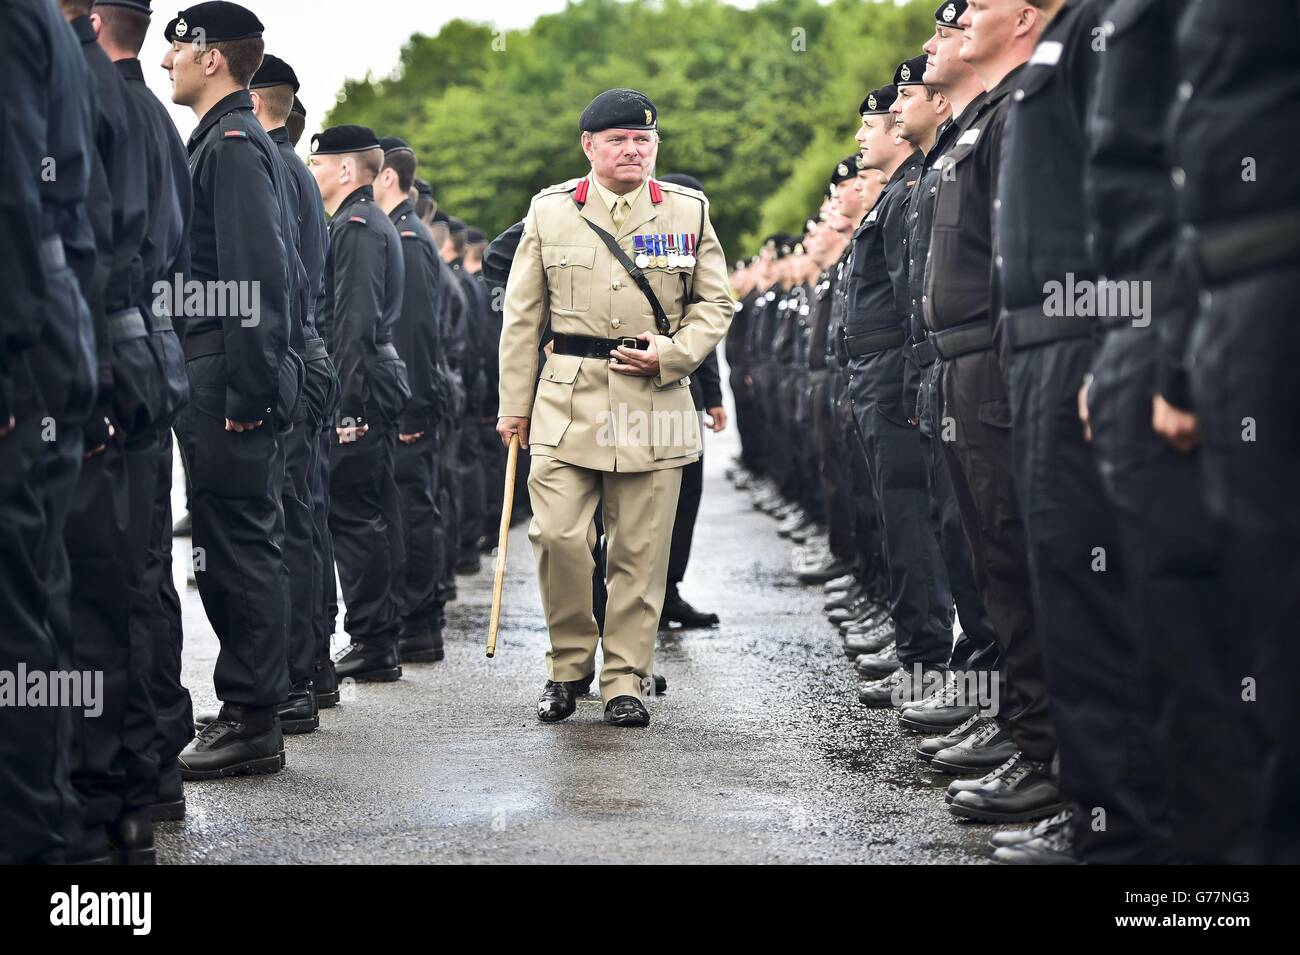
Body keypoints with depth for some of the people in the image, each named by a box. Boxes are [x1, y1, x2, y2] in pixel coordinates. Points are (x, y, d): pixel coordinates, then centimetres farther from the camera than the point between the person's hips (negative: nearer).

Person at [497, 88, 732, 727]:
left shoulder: (688, 212, 7)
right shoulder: (550, 211, 6)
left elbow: (715, 303, 11)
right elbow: (522, 316, 9)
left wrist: (672, 354, -6)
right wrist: (515, 403, 6)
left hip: (654, 403, 0)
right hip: (568, 398, 0)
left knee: (640, 551, 1)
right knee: (557, 535, -9)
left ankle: (625, 681, 12)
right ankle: (568, 667, 10)